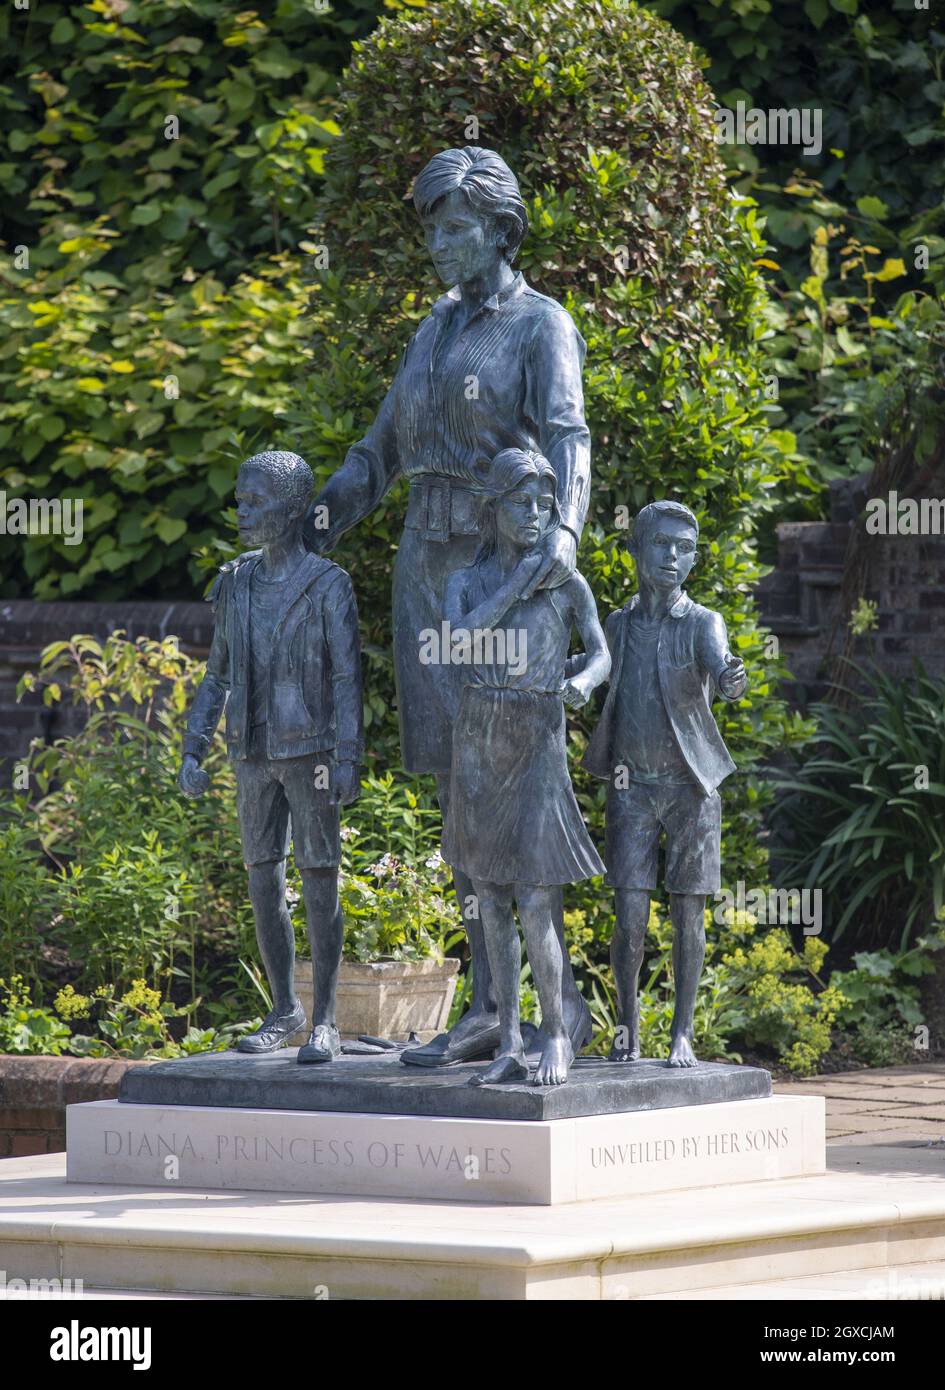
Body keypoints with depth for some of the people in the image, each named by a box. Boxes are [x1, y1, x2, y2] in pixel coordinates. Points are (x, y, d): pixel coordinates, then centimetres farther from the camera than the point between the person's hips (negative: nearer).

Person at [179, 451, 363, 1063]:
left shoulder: (328, 585, -7)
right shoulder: (235, 583, 9)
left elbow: (347, 678, -10)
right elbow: (218, 674, 15)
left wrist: (348, 760, -17)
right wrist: (194, 750, 8)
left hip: (311, 753, -5)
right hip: (256, 755, 5)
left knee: (320, 880, -5)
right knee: (264, 882, 7)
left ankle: (326, 1022, -1)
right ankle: (285, 1011, 18)